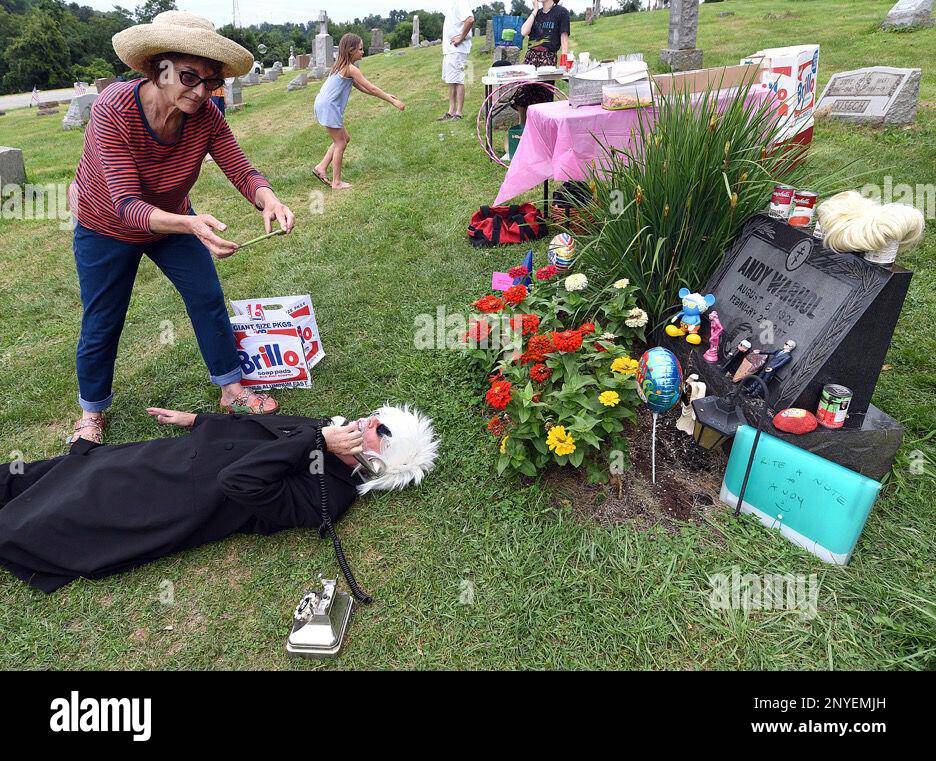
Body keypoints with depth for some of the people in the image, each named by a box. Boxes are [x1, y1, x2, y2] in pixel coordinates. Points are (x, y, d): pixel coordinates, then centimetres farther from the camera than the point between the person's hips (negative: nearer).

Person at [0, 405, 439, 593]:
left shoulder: (326, 496, -24)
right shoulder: (326, 429, -1)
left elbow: (240, 481, -33)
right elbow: (252, 425, 11)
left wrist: (316, 440, -32)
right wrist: (191, 419, 18)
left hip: (178, 501, -6)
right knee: (86, 467, 17)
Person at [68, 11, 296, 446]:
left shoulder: (205, 116, -23)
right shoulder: (114, 109, -35)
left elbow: (242, 172, -23)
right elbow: (127, 205, -40)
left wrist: (267, 199, -48)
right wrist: (191, 225, -58)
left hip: (174, 222, 3)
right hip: (106, 228, -3)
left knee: (209, 300, -1)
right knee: (101, 325, 6)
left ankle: (231, 391, 17)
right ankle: (91, 413, 29)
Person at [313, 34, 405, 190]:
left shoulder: (342, 66, 14)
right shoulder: (351, 69, -15)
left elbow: (361, 87, 18)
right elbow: (372, 88, -17)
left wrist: (386, 96, 14)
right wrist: (392, 101, -12)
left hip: (324, 104, 9)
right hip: (328, 107, -9)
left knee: (344, 138, 18)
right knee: (340, 143, 1)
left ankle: (321, 168, 19)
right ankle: (336, 182, 7)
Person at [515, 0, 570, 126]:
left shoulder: (560, 12, 1)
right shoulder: (537, 13, 16)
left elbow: (564, 37, -3)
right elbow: (524, 32, 2)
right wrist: (535, 10, 2)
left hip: (548, 58, -5)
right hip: (530, 56, 5)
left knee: (543, 96, -2)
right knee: (520, 93, -1)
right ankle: (522, 124, 15)